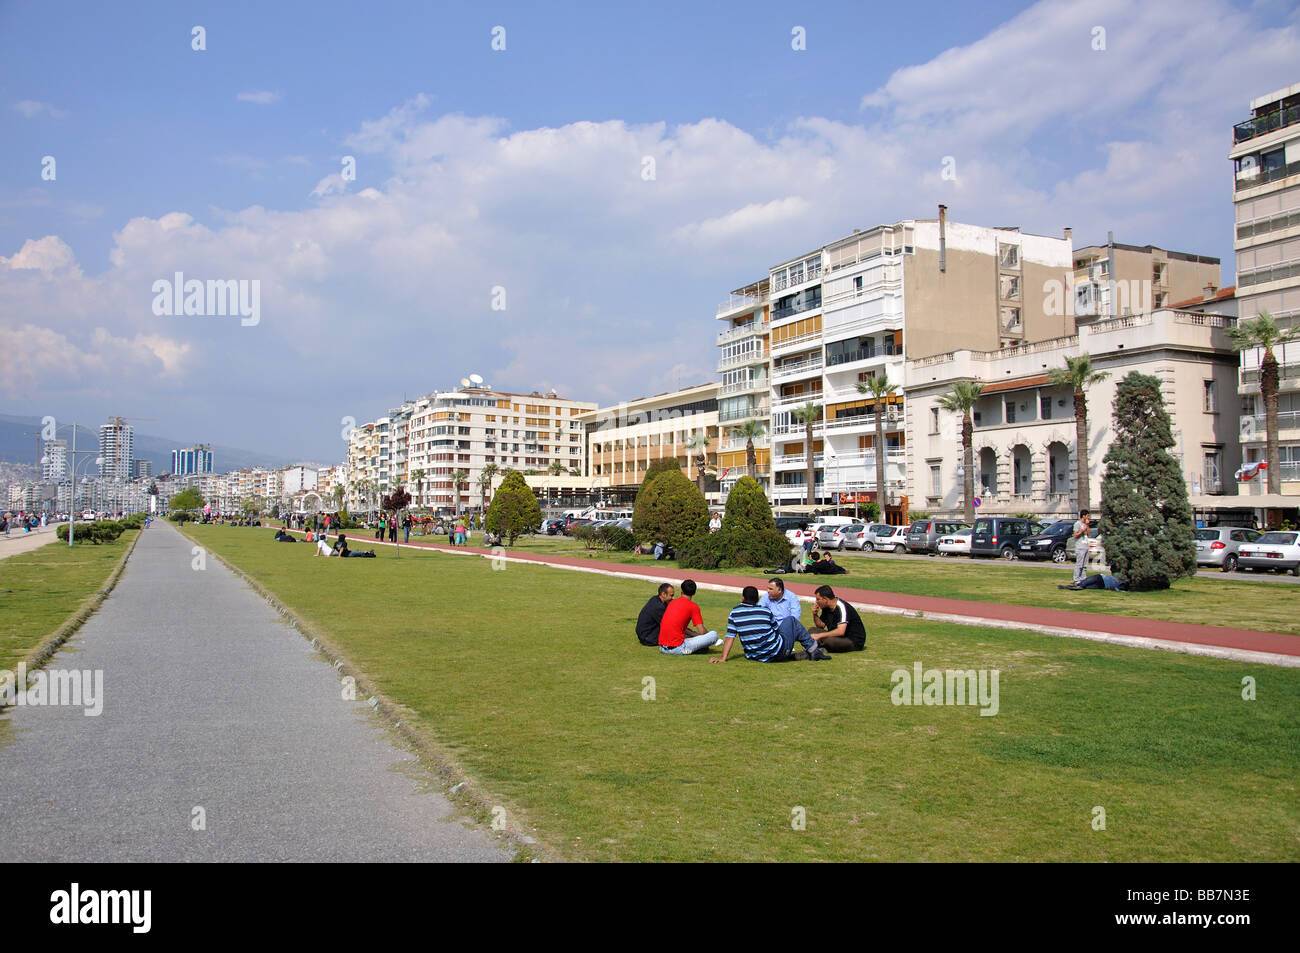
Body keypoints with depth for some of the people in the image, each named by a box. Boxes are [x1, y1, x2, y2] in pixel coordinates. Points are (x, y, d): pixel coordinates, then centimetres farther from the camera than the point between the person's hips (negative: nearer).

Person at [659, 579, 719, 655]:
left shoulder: (672, 603, 15)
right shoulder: (693, 606, -4)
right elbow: (702, 631, -4)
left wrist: (694, 634, 27)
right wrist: (709, 634, 16)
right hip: (677, 648, -7)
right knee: (714, 634, -4)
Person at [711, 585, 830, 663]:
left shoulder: (734, 613, 0)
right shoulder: (765, 611, -1)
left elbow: (729, 637, -3)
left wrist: (723, 658, 1)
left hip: (754, 657, 3)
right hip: (775, 652, -2)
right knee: (791, 620, 19)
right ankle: (813, 648, 26)